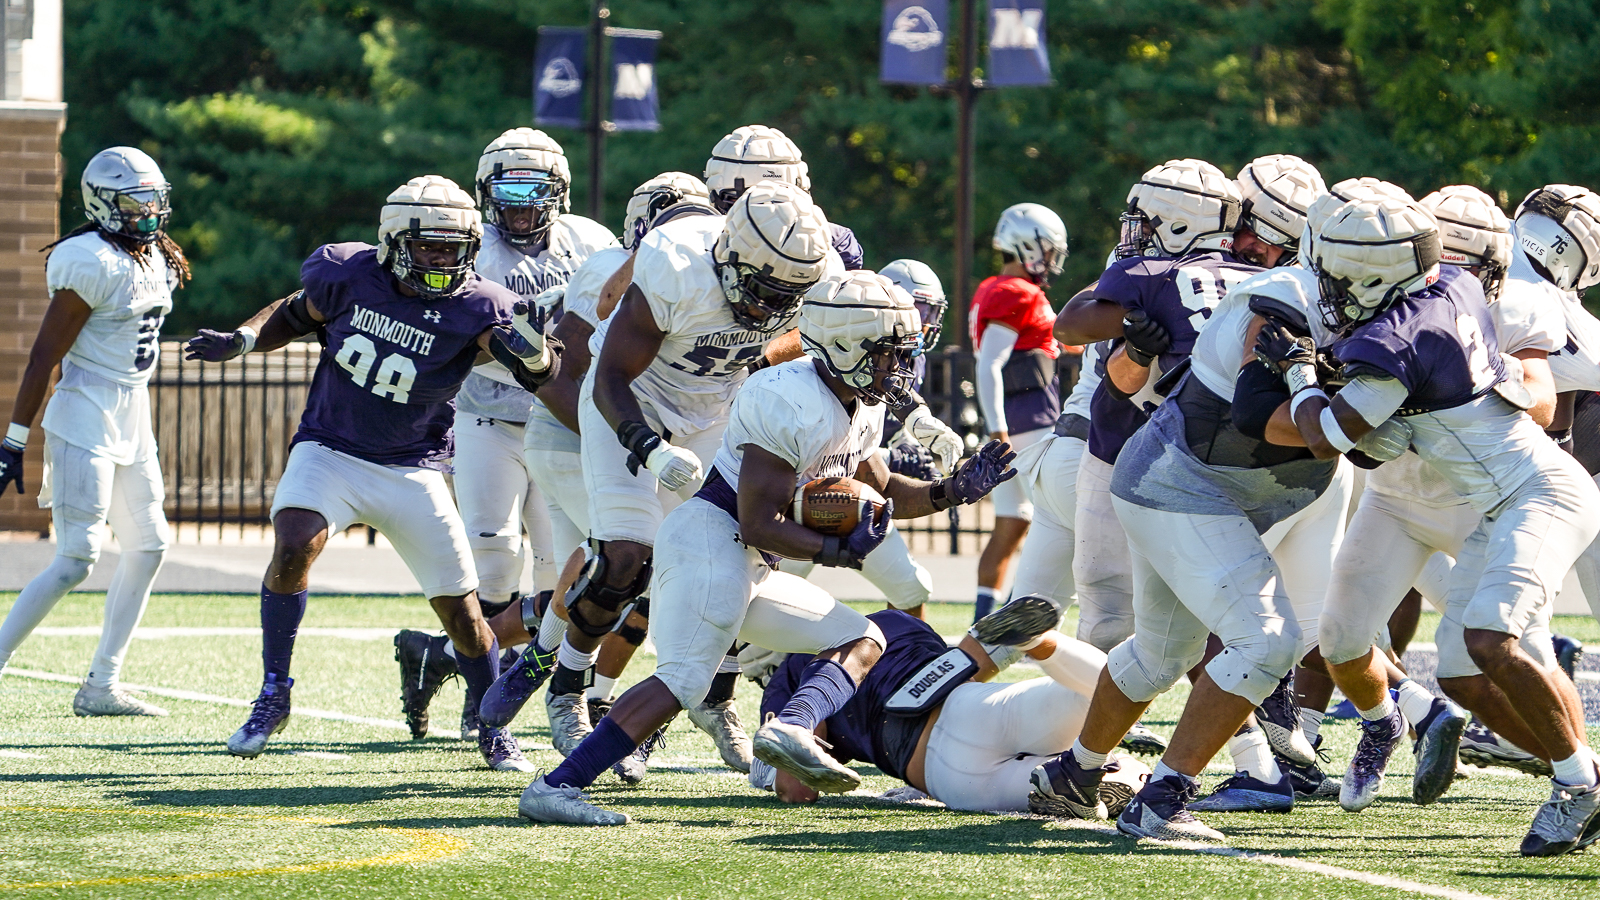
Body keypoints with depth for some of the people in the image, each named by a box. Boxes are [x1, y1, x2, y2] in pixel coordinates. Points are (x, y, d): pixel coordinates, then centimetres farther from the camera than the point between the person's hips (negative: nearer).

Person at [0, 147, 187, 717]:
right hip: (86, 422, -9)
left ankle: (101, 688, 16)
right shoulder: (93, 265, -17)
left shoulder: (156, 260, 10)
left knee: (148, 547, 10)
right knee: (76, 561, -13)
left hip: (131, 427, 9)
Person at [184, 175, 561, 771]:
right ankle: (273, 697, -9)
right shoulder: (347, 274, -10)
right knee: (293, 549, -26)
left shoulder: (473, 306, -16)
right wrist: (242, 340, -7)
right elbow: (296, 315, 10)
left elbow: (541, 373, -27)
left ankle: (494, 731, 25)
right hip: (330, 450, 0)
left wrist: (533, 352, -50)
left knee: (460, 609, 1)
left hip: (411, 471, 0)